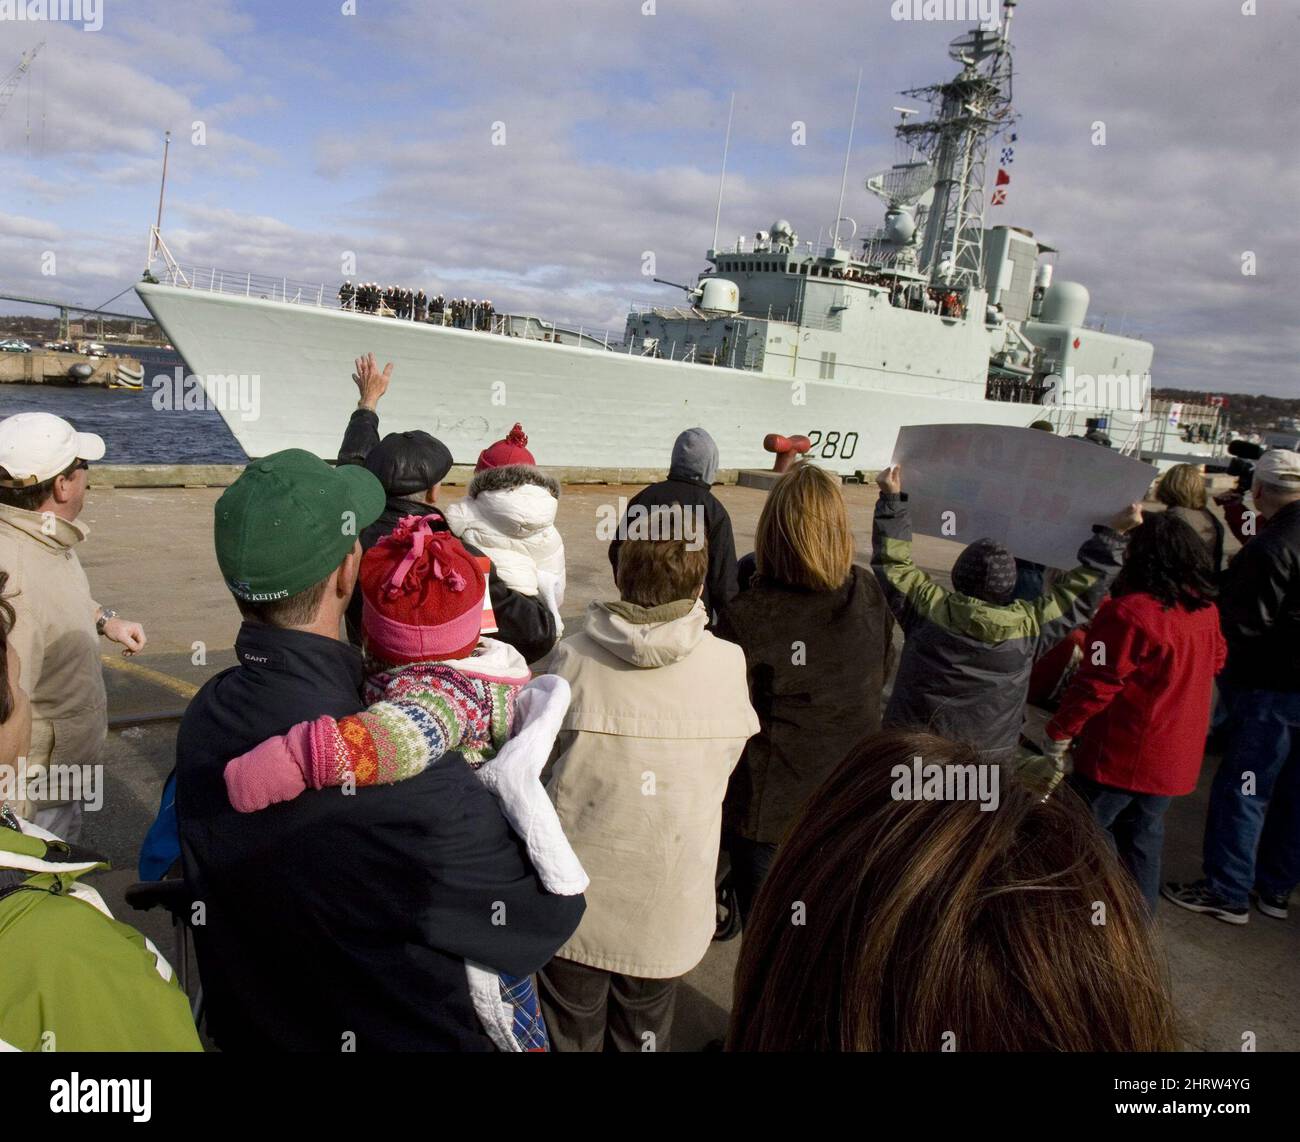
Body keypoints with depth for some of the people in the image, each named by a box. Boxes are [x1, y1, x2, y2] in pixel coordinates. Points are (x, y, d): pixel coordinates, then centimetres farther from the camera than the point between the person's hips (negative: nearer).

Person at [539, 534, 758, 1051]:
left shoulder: (570, 659, -16)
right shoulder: (728, 665, -13)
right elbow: (727, 763, 0)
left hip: (572, 908, -1)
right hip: (667, 915, 1)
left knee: (569, 1036, 21)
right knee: (644, 1038, 24)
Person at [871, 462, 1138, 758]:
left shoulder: (928, 608, -14)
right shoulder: (1029, 624, -12)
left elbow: (892, 562, -1)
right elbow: (1081, 591, 1)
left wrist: (891, 500, 3)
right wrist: (1114, 535, 9)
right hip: (985, 759, 1)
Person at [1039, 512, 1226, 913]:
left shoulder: (1128, 612, -24)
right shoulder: (1206, 610, 0)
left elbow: (1096, 685, -21)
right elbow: (1216, 661, 19)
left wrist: (1059, 731, -9)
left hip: (1120, 756, -7)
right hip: (1176, 760, 7)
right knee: (1143, 839, 19)